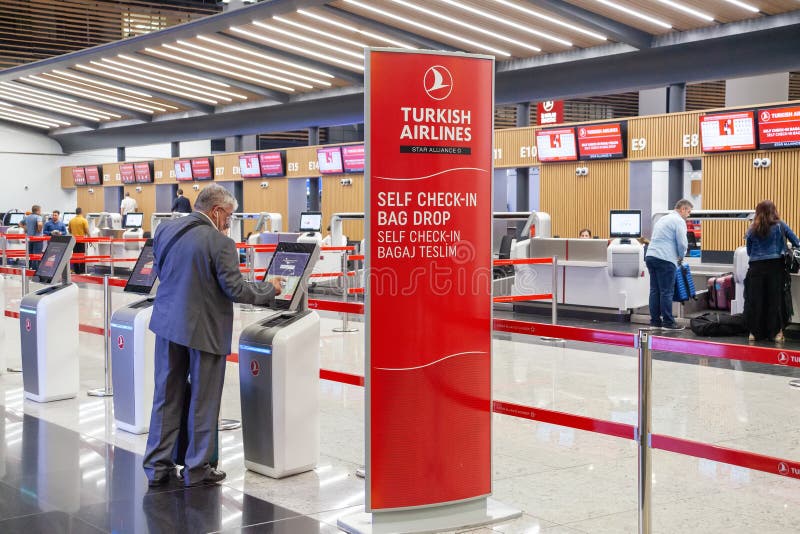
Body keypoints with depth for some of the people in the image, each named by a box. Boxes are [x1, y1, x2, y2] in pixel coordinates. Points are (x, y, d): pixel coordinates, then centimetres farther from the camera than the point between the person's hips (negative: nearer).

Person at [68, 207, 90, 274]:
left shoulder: (71, 220, 6)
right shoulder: (84, 220, -9)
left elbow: (69, 231, 14)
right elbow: (87, 230, -12)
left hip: (74, 240, 4)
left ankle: (76, 271, 10)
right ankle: (82, 271, -2)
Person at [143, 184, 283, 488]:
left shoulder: (165, 230, 1)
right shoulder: (220, 244, -18)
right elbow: (236, 290, -15)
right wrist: (270, 290, -1)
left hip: (168, 323, 5)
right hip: (205, 331, -5)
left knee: (166, 399, 15)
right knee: (203, 403, 9)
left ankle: (157, 467, 21)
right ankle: (197, 470, 18)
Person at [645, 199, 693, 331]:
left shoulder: (663, 219, 24)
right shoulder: (679, 221, -3)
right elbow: (682, 243, -9)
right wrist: (681, 257, 11)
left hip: (651, 256, 8)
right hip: (664, 259, -8)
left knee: (654, 290, 8)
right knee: (666, 292, -4)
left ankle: (655, 321, 10)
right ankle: (668, 322, -2)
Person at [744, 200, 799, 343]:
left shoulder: (752, 230, 5)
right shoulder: (780, 226, 1)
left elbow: (749, 252, 10)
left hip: (756, 268, 1)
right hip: (775, 267, -1)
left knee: (755, 300, 5)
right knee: (775, 299, 5)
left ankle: (754, 332, 9)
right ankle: (776, 332, 6)